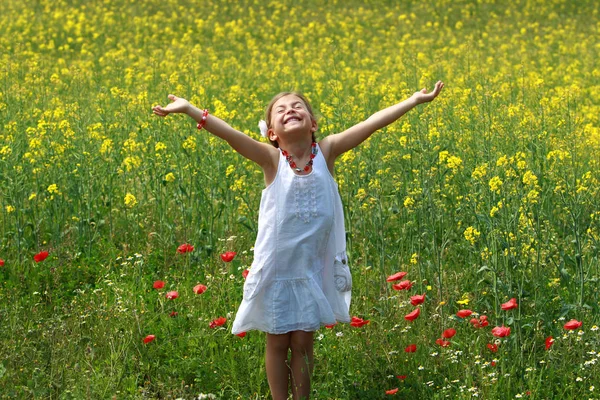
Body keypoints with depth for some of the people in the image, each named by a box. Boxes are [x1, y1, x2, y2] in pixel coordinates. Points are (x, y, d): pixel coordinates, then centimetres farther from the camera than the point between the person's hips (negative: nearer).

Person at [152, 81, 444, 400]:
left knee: (303, 342, 11)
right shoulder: (272, 159, -10)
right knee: (277, 341, 10)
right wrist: (188, 109, -34)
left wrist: (413, 100, -12)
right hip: (276, 267, -1)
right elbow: (229, 134, -23)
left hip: (314, 267, 1)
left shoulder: (326, 152, -5)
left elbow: (372, 122, -10)